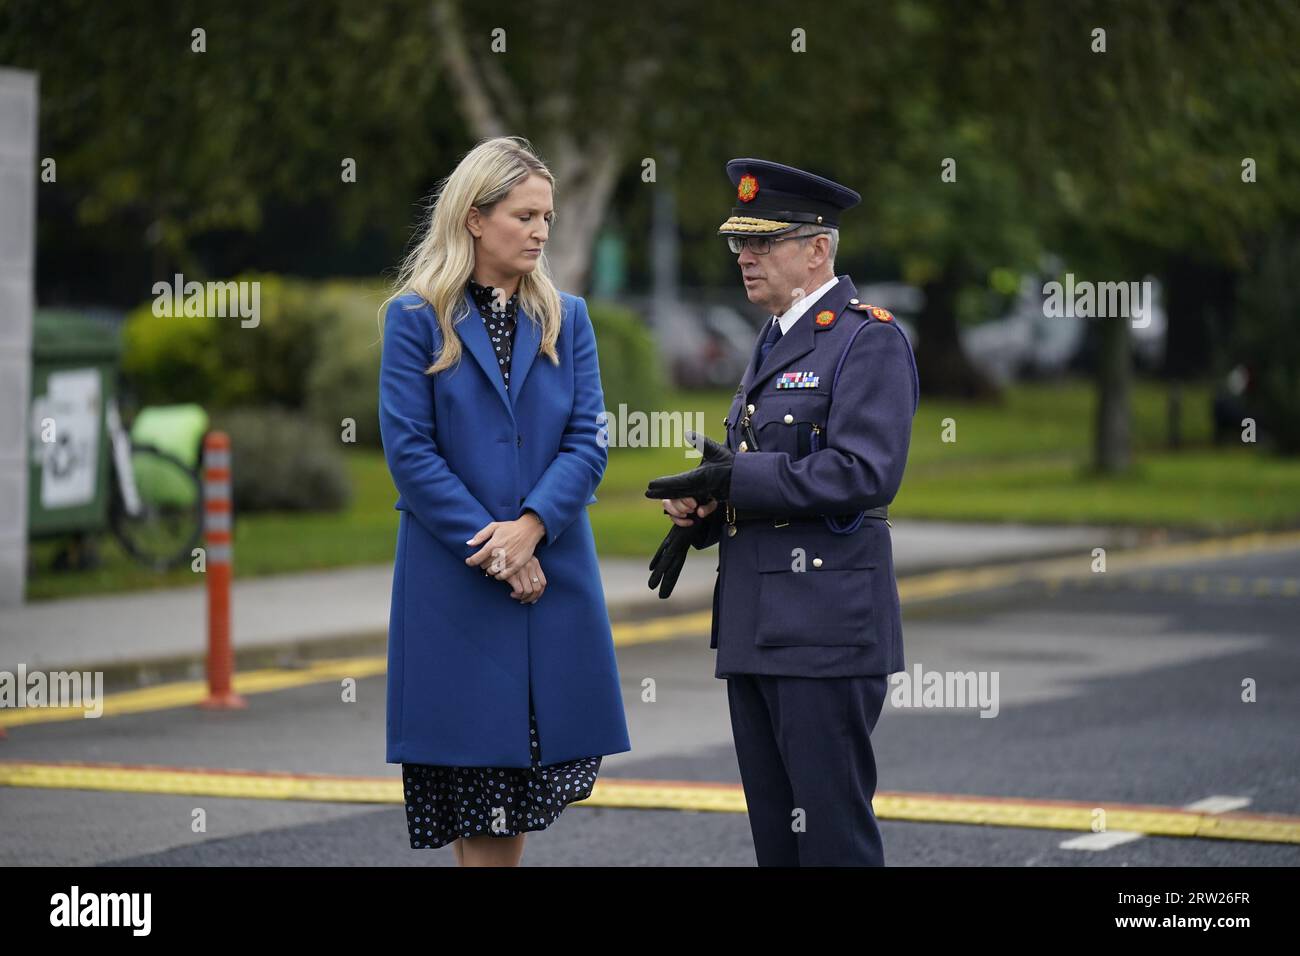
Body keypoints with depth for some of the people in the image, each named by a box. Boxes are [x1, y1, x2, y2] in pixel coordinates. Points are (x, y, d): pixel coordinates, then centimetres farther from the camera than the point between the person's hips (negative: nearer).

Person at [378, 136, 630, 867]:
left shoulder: (565, 318, 9)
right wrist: (488, 546, -13)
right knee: (472, 768, -1)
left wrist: (530, 527, -15)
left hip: (554, 575, 3)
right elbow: (410, 450, -7)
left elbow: (588, 442, 1)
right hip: (453, 581, -3)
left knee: (531, 771, 4)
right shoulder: (417, 318, -1)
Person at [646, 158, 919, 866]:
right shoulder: (775, 341, 19)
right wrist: (700, 515, 5)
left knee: (833, 833, -7)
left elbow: (865, 473, -21)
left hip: (825, 629, -9)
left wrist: (734, 480, -18)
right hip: (755, 629, 9)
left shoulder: (867, 340, -9)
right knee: (776, 833, 12)